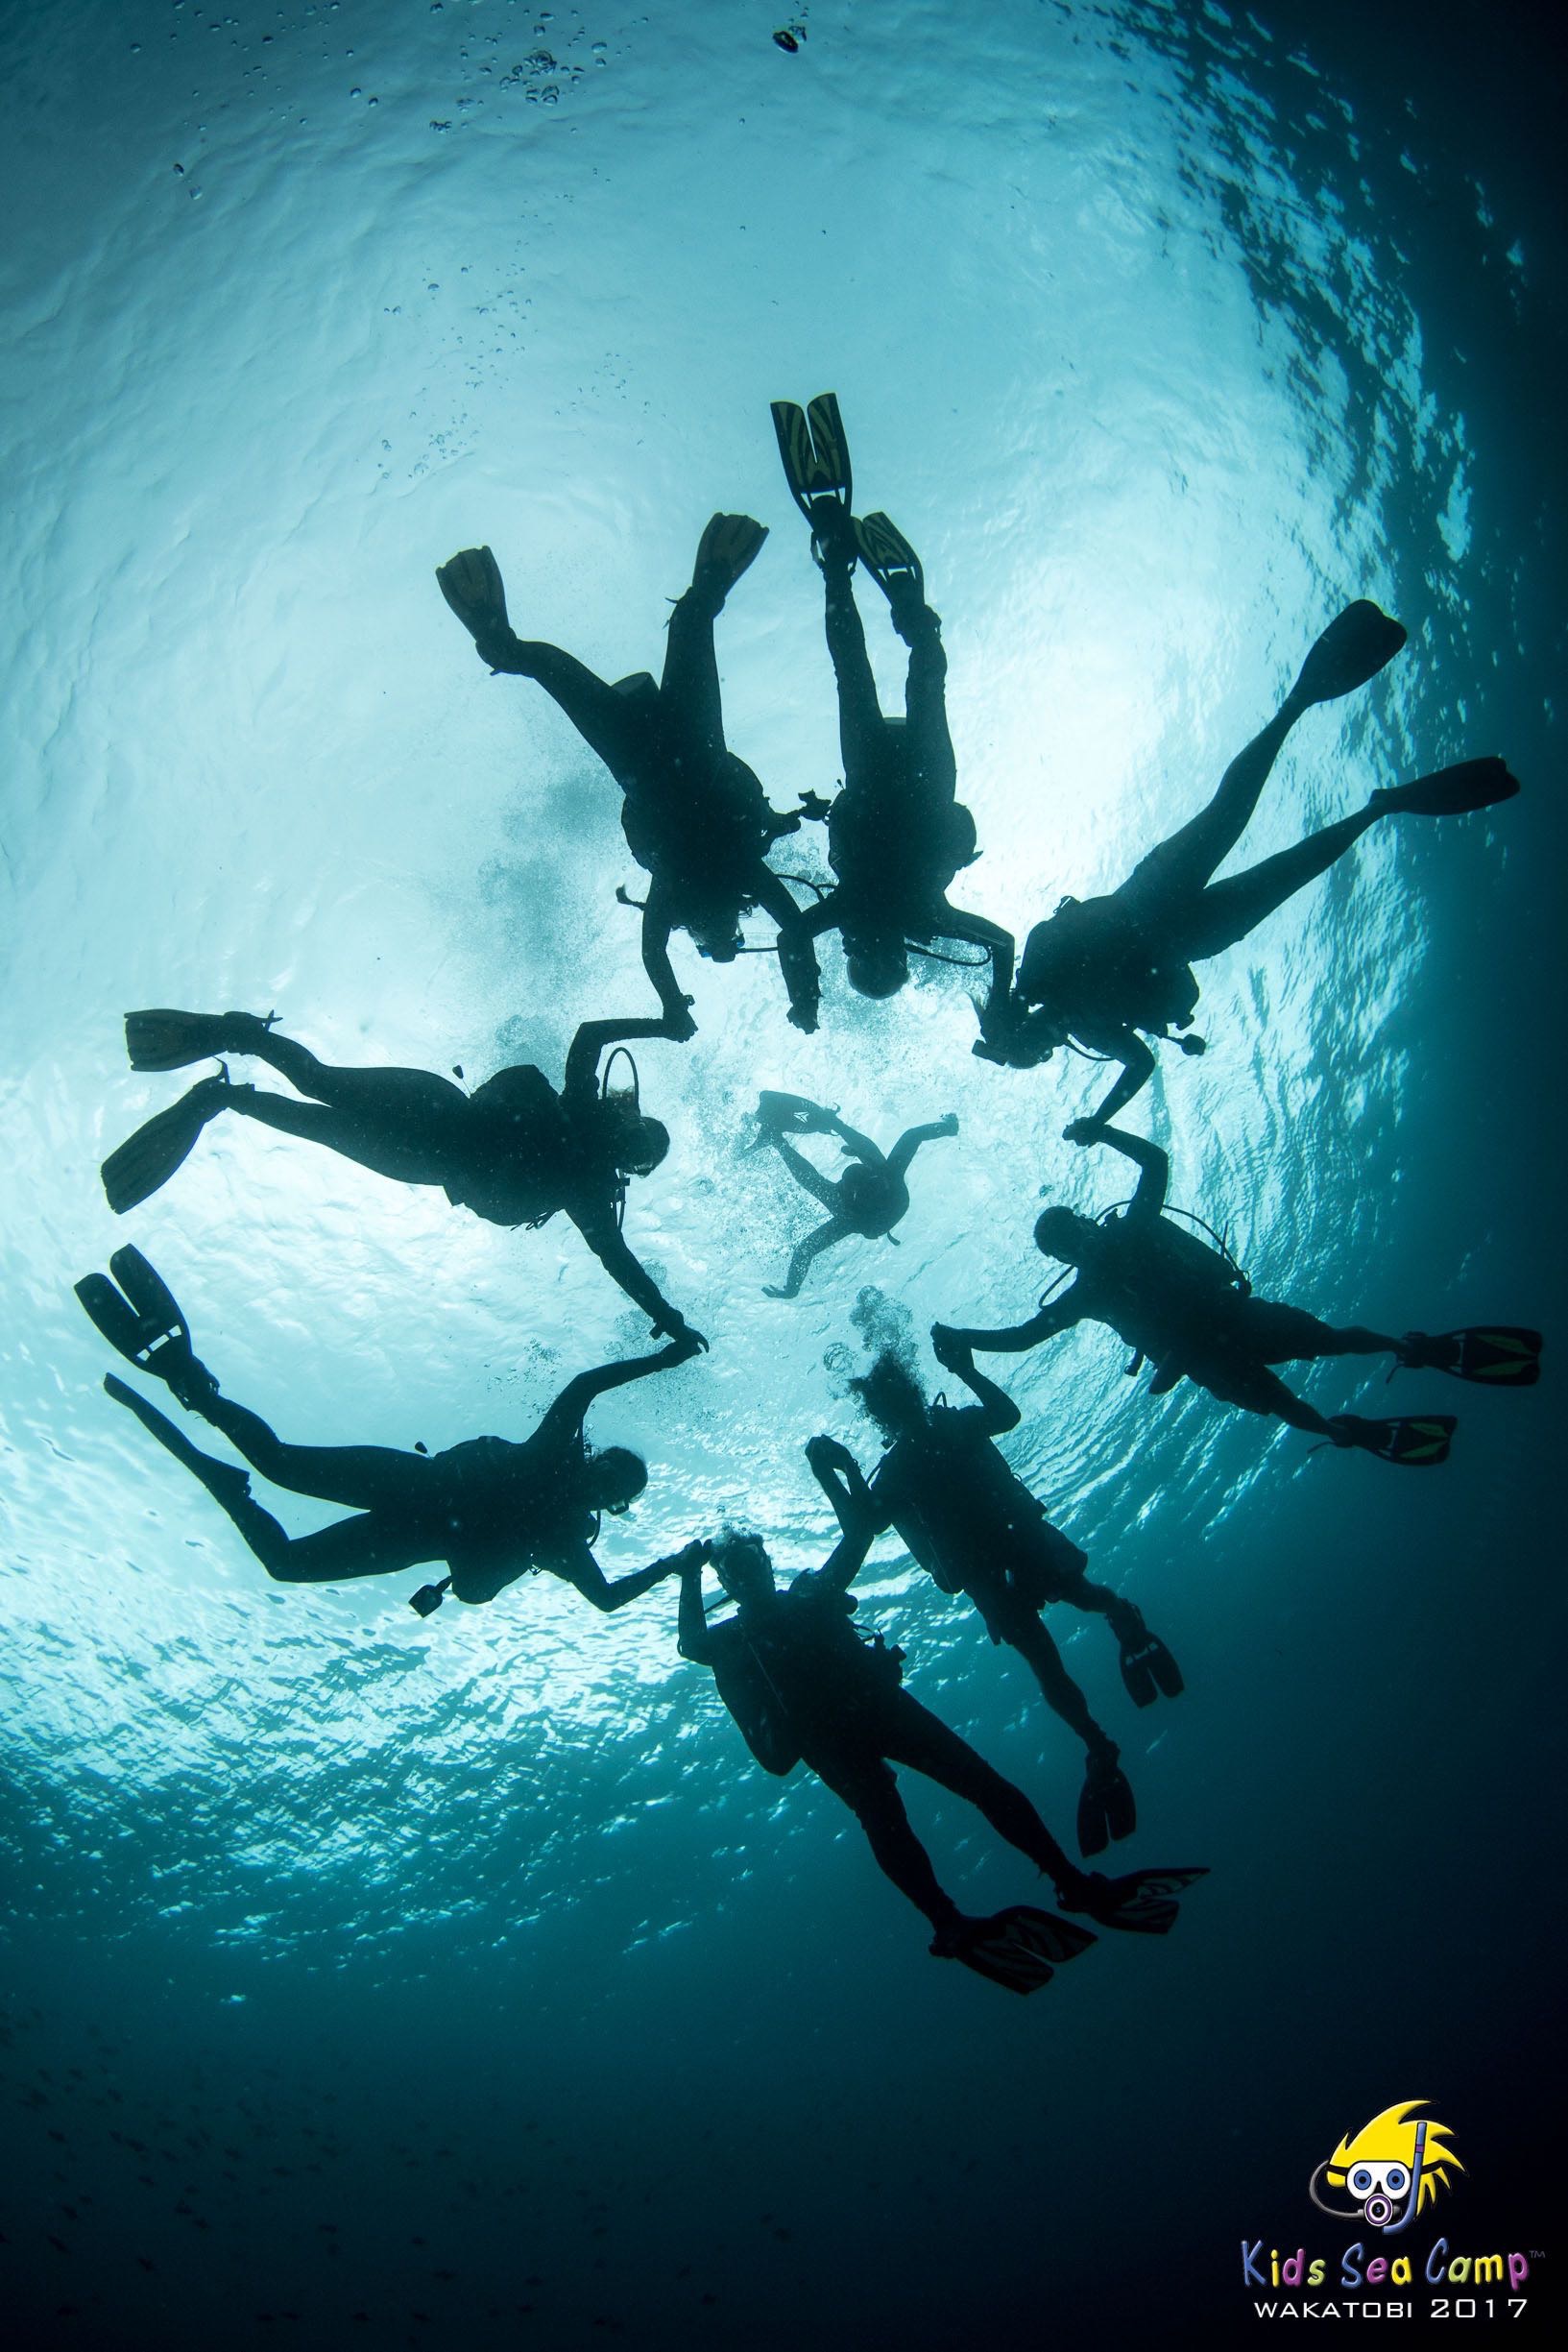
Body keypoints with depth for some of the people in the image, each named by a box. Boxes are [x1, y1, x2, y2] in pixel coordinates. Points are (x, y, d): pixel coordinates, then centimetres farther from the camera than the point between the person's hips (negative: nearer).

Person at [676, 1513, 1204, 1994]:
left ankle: (1075, 1884, -13)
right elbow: (691, 1644, 6)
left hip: (876, 1699, 3)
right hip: (823, 1733, -3)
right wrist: (690, 1578, 7)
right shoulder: (732, 1637, 20)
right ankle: (948, 1925, -46)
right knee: (881, 1813, -30)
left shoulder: (811, 1592, 25)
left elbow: (856, 1538, 29)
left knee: (981, 1778, -11)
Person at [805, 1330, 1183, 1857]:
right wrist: (830, 1475, -9)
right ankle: (1100, 1751, -5)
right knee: (1041, 1660, -13)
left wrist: (968, 1373, -9)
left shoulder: (956, 1424, 17)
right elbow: (858, 1527, 1)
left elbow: (1007, 1415, -1)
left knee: (1077, 1590, -29)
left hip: (1020, 1533, 0)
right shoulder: (891, 1473, 16)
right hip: (979, 1570, 0)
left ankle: (1121, 1617, 3)